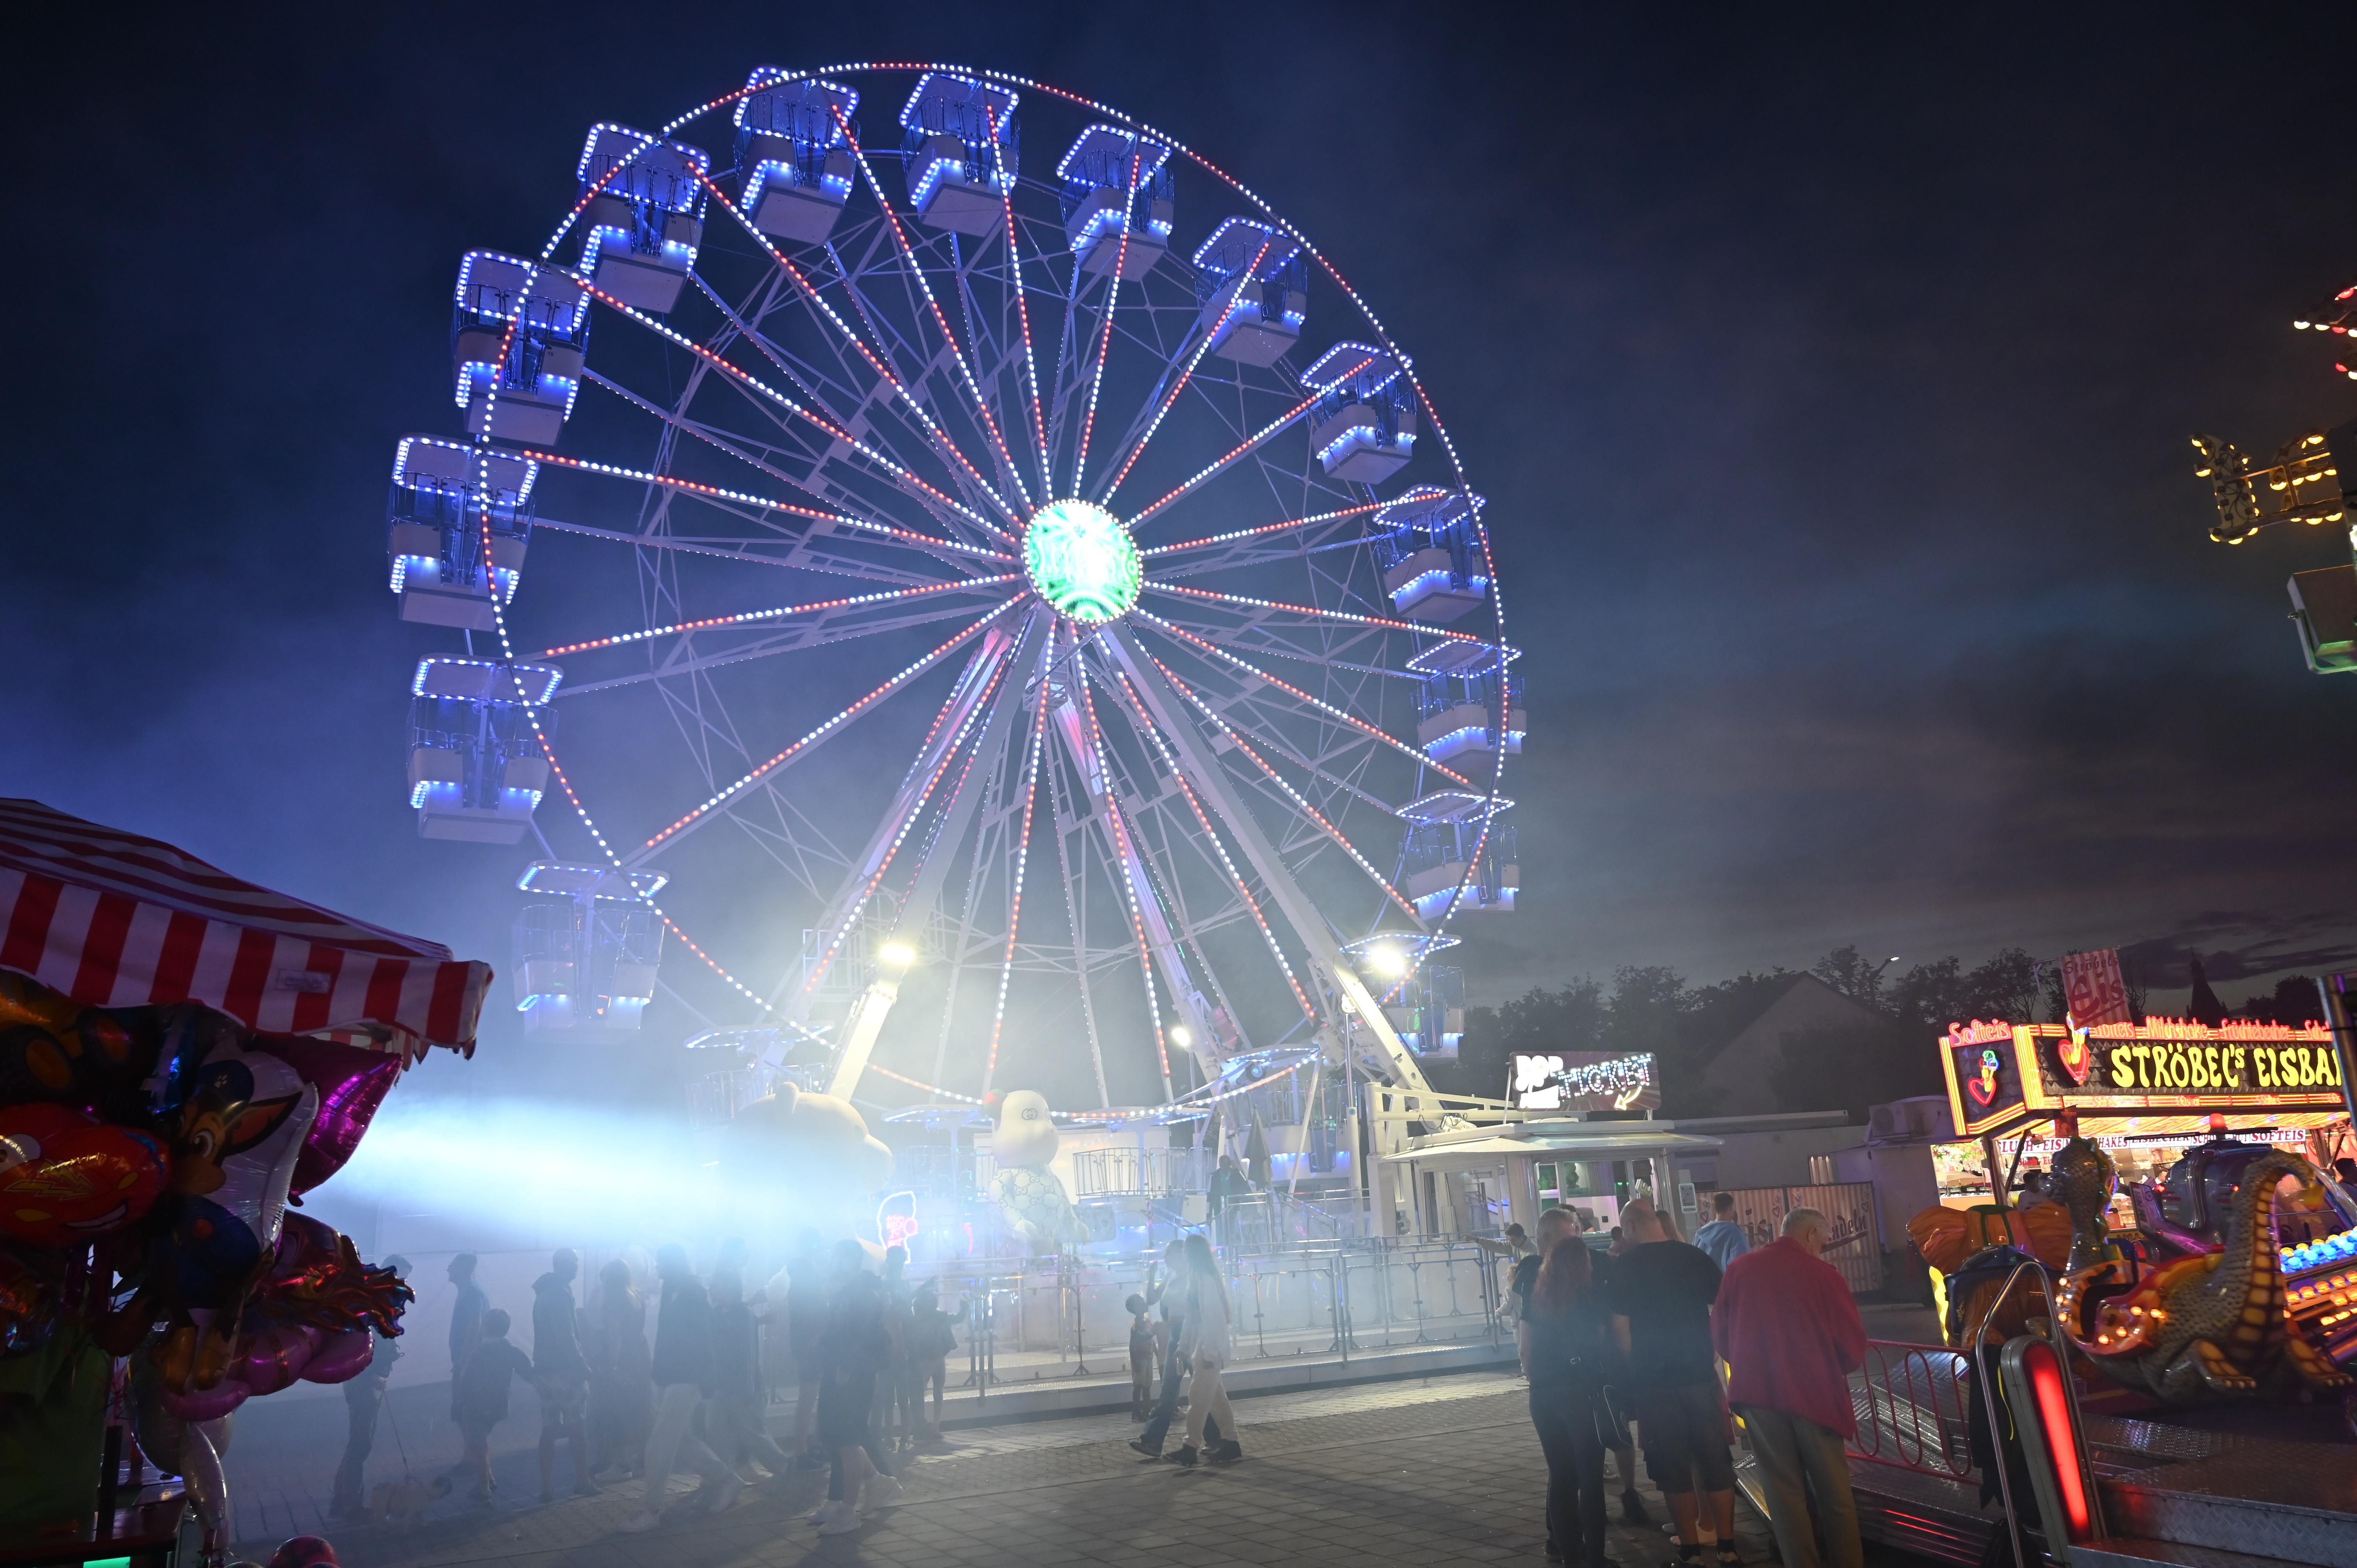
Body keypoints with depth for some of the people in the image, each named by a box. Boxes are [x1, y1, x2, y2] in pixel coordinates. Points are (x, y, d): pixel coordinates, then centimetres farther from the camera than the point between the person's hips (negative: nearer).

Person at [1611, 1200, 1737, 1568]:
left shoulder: (1624, 1267, -7)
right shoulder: (1695, 1256, -2)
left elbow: (1622, 1328, -8)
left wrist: (1632, 1375, 4)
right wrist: (1712, 1356, 12)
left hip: (1653, 1380, -2)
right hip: (1700, 1374, 2)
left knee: (1674, 1469, 9)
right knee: (1715, 1463, 14)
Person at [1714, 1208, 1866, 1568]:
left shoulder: (1739, 1269, 1)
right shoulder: (1822, 1273, -9)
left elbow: (1720, 1334, 6)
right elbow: (1853, 1344, -6)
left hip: (1757, 1394, 3)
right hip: (1813, 1393, -2)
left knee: (1785, 1493, 12)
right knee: (1834, 1493, 14)